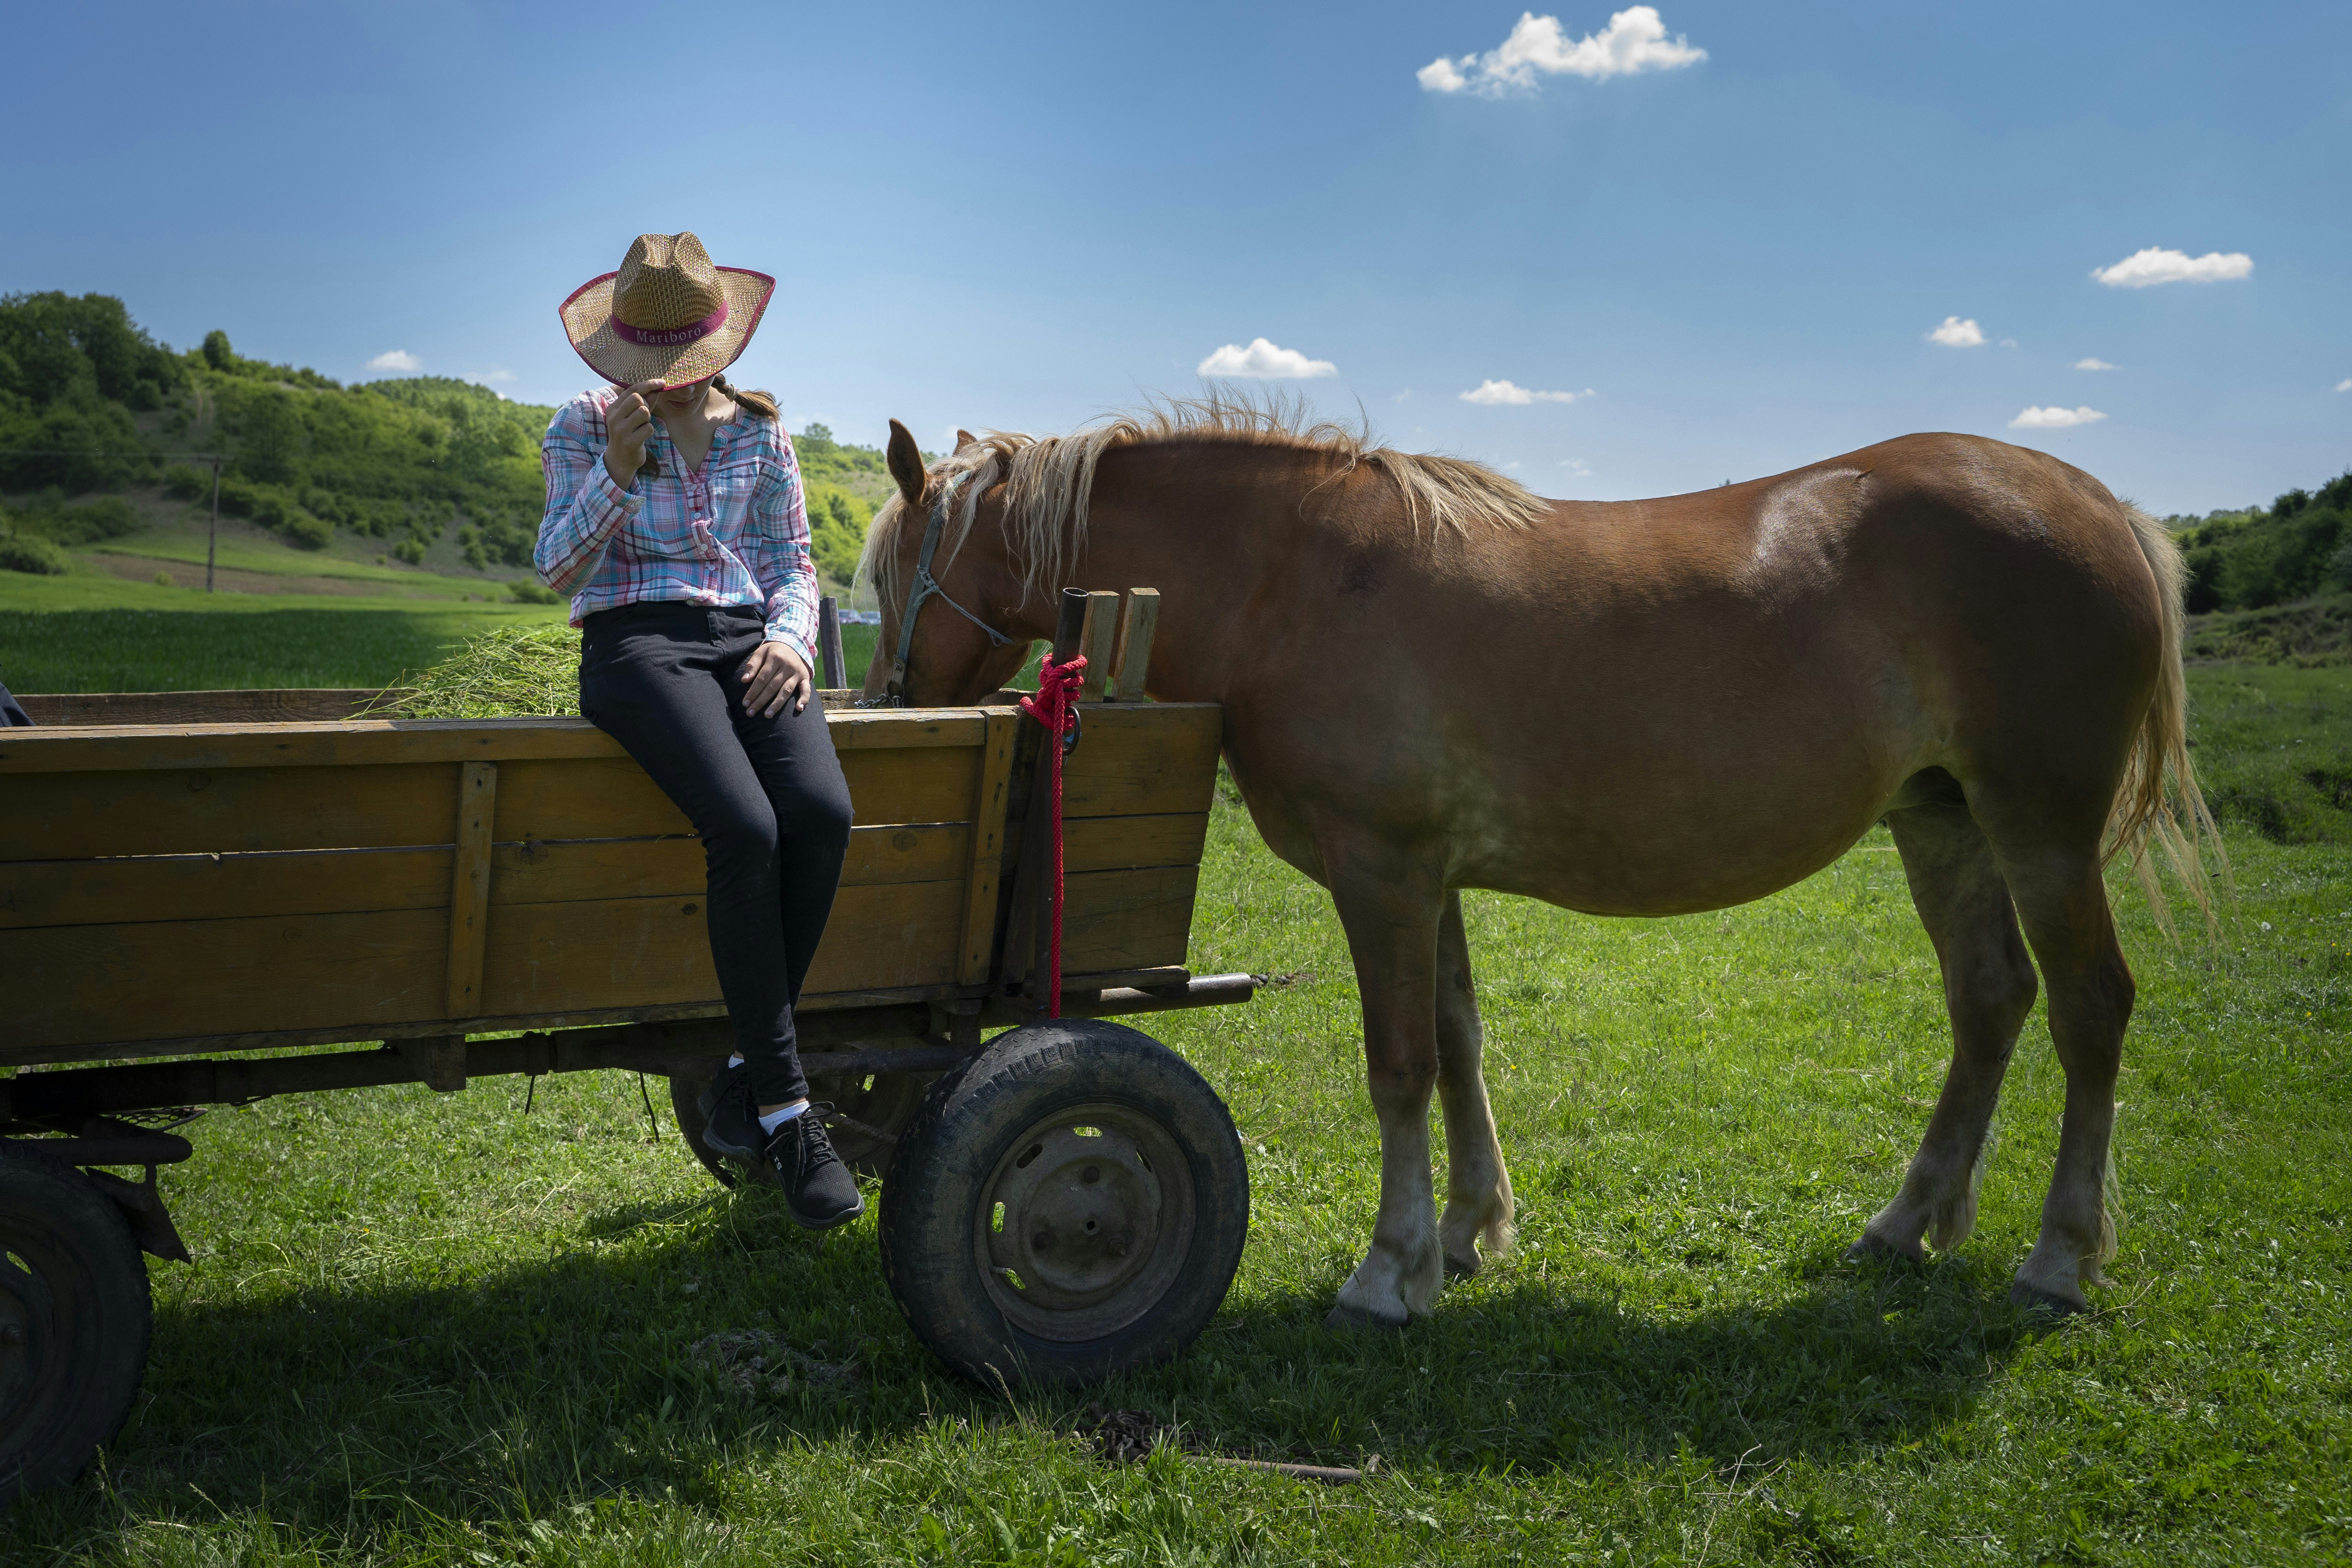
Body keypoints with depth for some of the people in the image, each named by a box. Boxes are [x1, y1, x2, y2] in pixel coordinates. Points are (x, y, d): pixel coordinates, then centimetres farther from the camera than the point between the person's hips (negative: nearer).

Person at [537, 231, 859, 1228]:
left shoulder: (760, 434, 17)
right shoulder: (584, 428, 10)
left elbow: (794, 566, 16)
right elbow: (560, 571, 3)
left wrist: (789, 640, -6)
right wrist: (617, 470, -11)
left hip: (745, 645, 3)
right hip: (636, 644, -3)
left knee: (822, 813, -29)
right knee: (746, 828, -32)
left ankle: (744, 1074, -15)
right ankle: (786, 1109, -23)